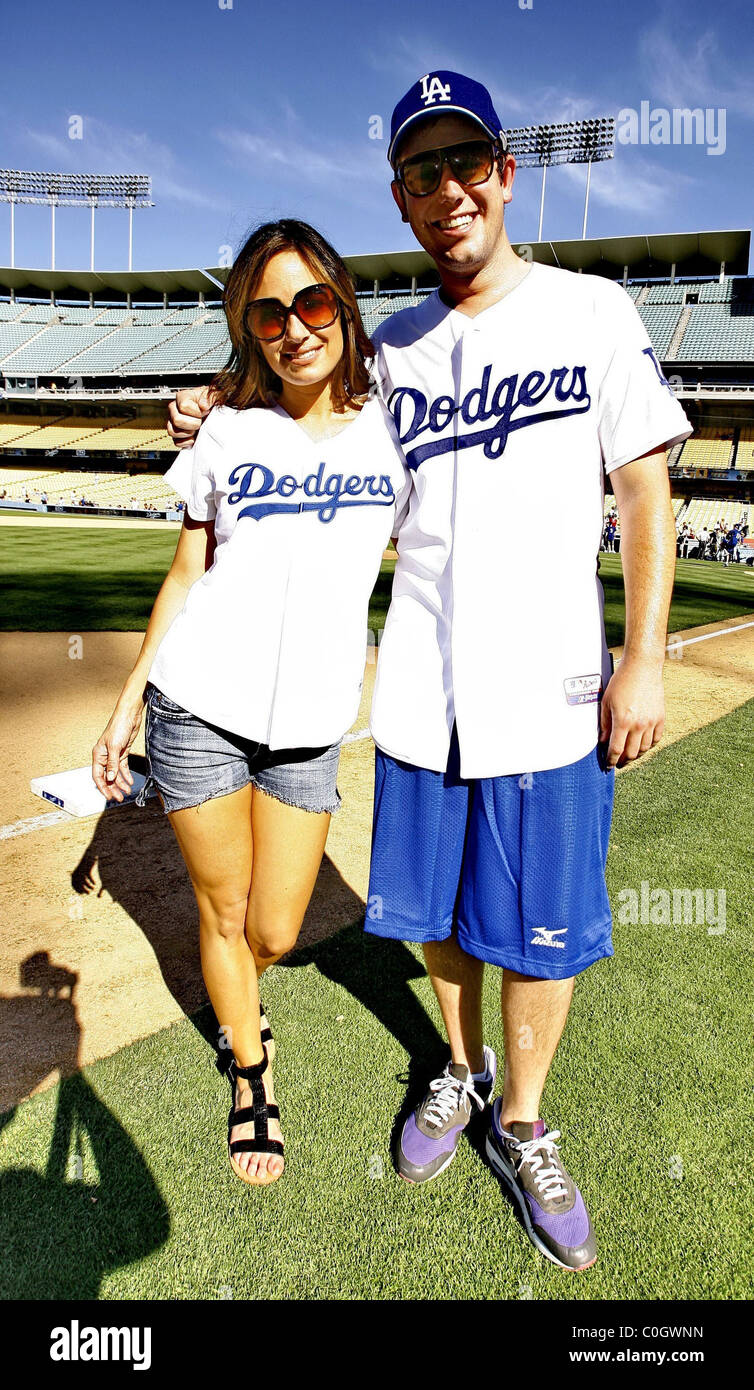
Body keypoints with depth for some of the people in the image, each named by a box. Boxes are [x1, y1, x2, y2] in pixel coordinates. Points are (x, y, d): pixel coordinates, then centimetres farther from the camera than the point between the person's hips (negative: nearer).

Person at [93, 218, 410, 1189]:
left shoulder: (389, 429, 3)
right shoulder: (229, 431, 2)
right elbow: (185, 578, 6)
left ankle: (240, 1001, 46)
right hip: (198, 706, 0)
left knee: (274, 933, 8)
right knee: (222, 909, 11)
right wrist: (127, 703, 5)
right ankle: (250, 1069, 39)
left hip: (310, 722, 1)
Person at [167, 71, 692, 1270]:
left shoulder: (593, 313, 1)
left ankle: (522, 1124, 33)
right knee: (433, 913, 15)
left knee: (541, 932, 7)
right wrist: (220, 412, 8)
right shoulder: (394, 349, 10)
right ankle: (463, 1071, 43)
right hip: (421, 694, 3)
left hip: (548, 692, -3)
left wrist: (644, 661, -7)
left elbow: (646, 494, -1)